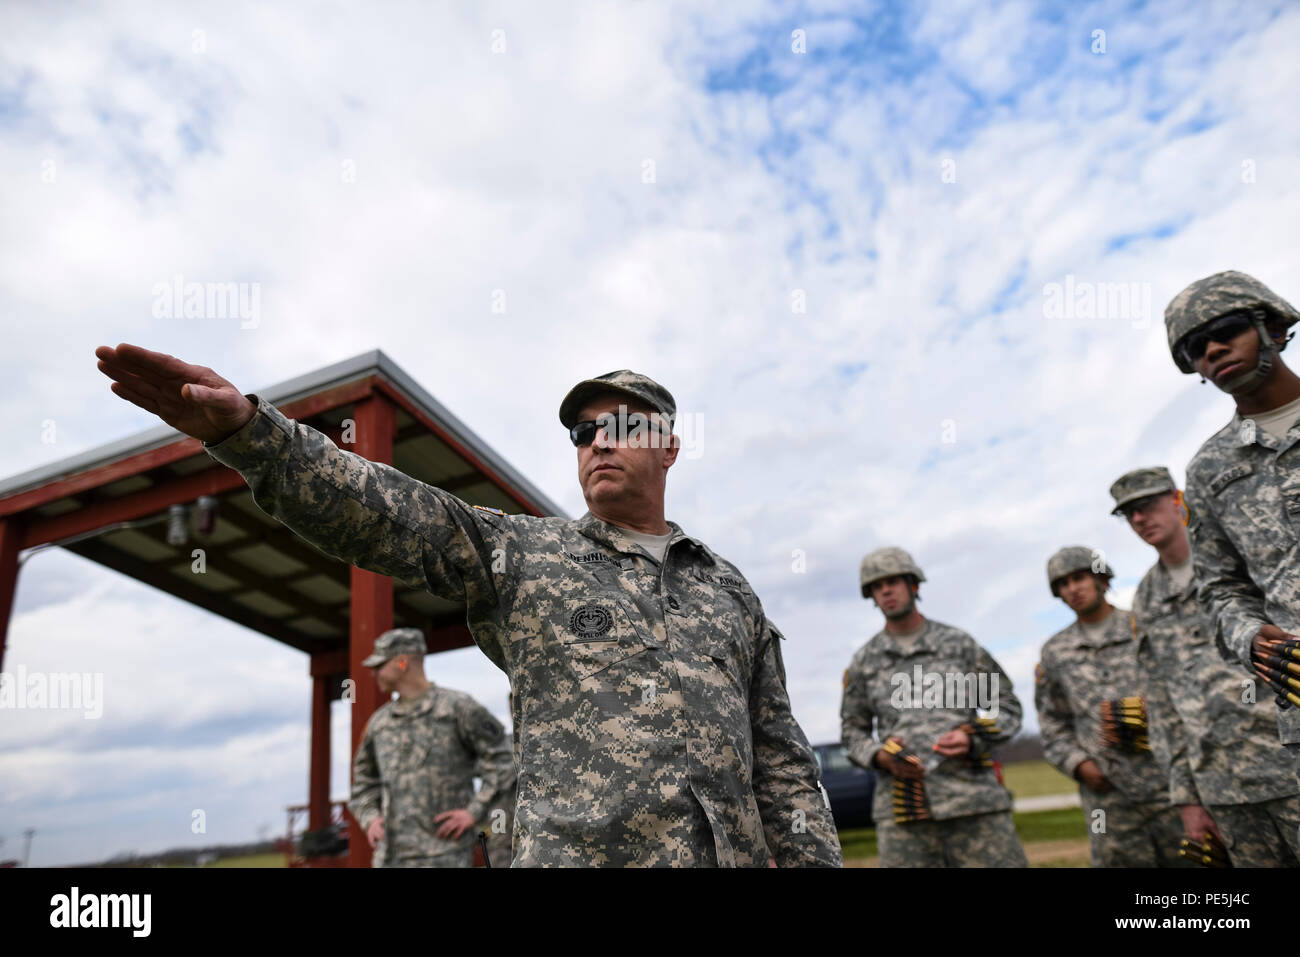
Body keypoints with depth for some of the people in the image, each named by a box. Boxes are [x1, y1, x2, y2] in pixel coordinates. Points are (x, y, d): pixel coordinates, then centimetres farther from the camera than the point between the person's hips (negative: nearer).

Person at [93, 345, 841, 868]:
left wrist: (815, 857, 7)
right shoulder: (520, 555, 6)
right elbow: (377, 510, -6)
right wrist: (243, 426, -19)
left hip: (732, 853, 3)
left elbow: (778, 756, 14)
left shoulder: (729, 589, 14)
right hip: (577, 851, -2)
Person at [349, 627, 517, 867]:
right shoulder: (380, 721, 13)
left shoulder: (458, 707, -3)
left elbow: (502, 761, -3)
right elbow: (364, 781, 25)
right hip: (391, 855, 6)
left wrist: (474, 812, -10)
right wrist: (370, 819, 8)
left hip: (444, 854, -5)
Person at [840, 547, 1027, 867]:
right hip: (902, 807, 1)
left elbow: (1007, 707, 11)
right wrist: (882, 757, -6)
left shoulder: (959, 643, 7)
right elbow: (852, 731, 15)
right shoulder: (863, 661, 10)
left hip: (971, 794, 0)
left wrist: (972, 737, -8)